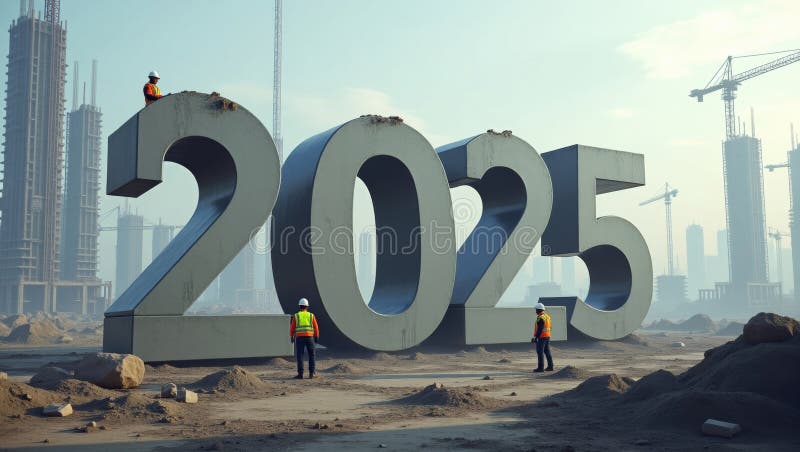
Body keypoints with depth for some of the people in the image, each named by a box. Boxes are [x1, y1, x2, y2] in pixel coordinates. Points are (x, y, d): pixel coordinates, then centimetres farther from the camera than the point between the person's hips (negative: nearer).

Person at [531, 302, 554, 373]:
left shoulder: (540, 318, -17)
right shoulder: (547, 316, 13)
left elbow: (539, 329, -21)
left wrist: (536, 337, -19)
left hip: (541, 337, -9)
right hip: (547, 336, 9)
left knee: (540, 352, -5)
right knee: (547, 352, 13)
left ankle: (540, 367, -6)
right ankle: (550, 366, 14)